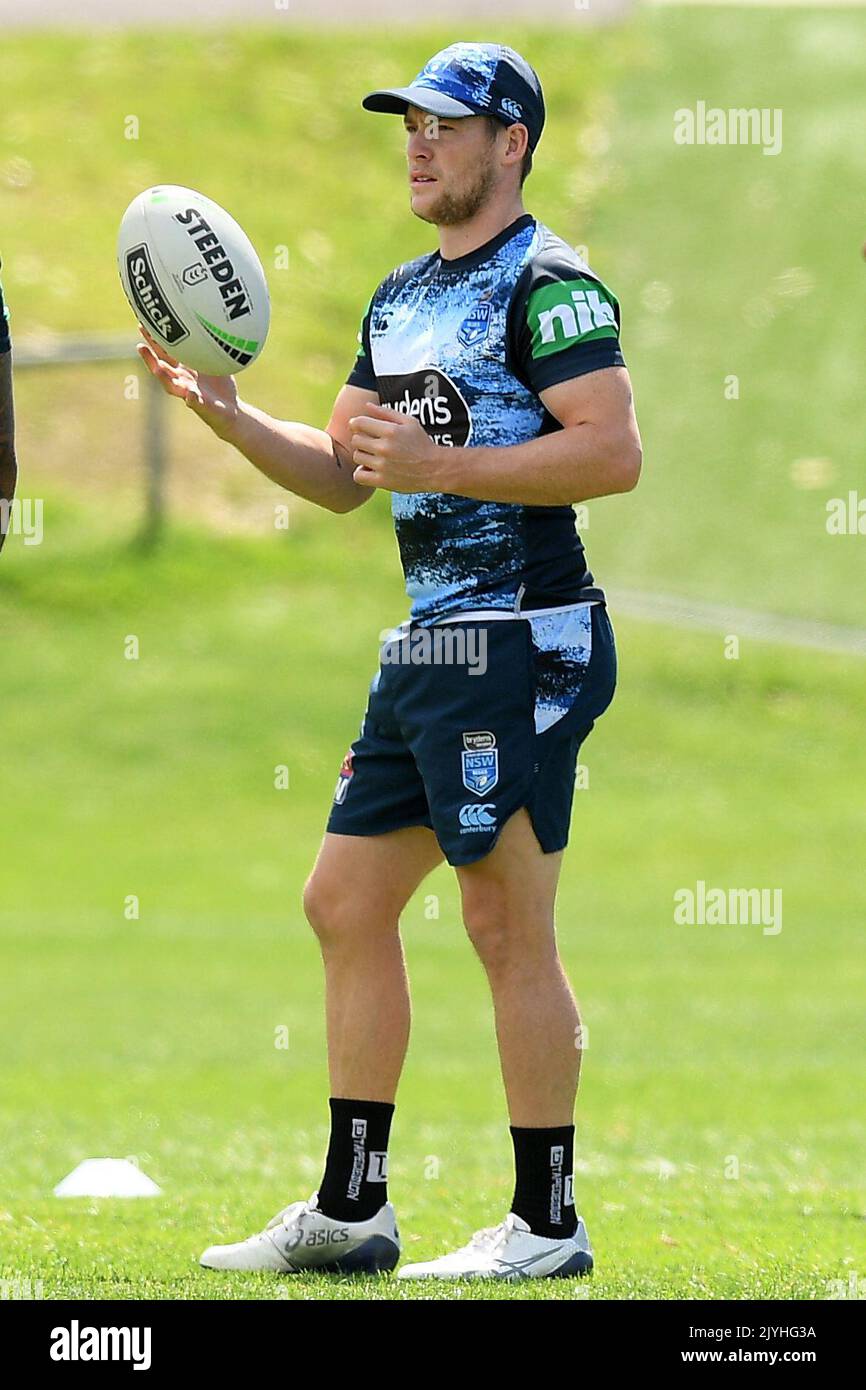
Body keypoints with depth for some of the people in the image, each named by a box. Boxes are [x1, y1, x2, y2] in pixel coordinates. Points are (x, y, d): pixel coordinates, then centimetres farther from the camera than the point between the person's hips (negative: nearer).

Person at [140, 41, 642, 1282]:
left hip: (521, 641, -10)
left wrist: (438, 464, -21)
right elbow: (342, 477, 22)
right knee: (345, 906, 11)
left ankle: (546, 1223, -2)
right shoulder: (401, 299, 19)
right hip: (429, 651, 10)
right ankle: (349, 1211, 17)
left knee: (508, 925, -8)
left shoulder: (547, 283, -9)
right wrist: (223, 411, 8)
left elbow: (613, 450, -20)